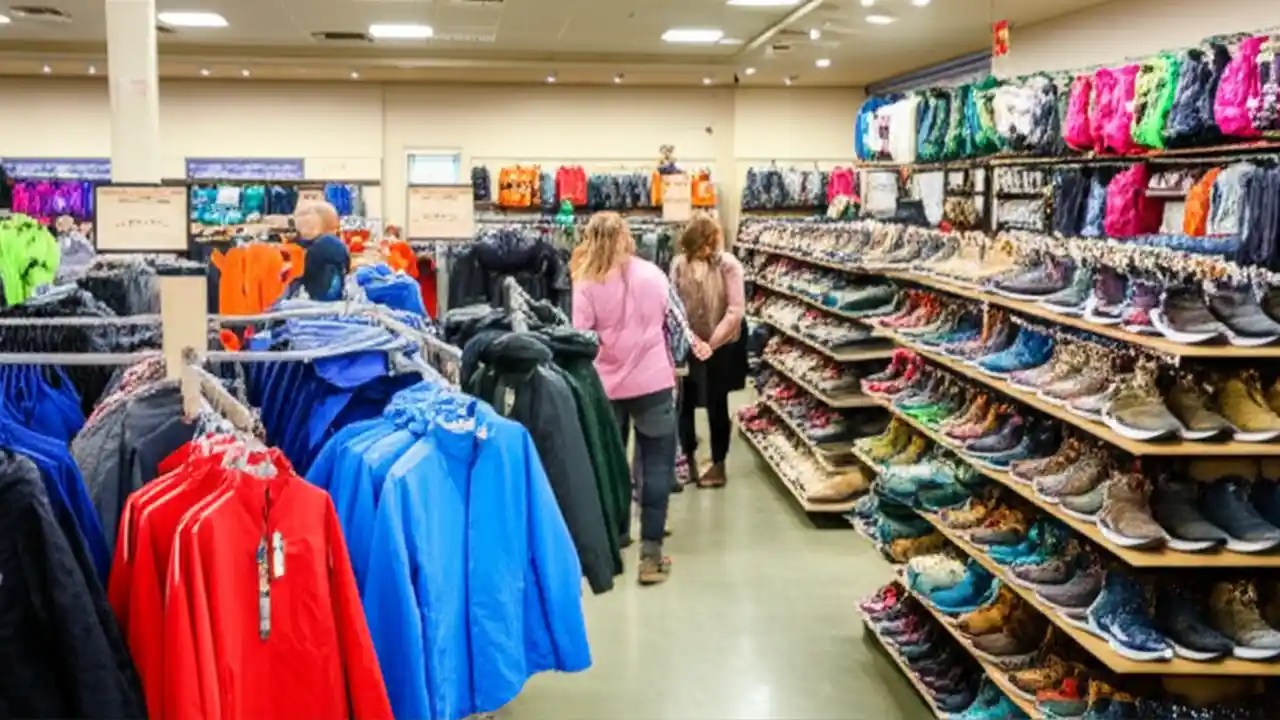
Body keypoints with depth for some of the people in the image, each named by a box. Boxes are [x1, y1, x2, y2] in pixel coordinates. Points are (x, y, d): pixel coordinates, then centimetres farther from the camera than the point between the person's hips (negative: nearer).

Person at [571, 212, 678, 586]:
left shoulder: (587, 285, -8)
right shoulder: (654, 275, 0)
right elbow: (671, 325, 11)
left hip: (606, 387, 0)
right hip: (654, 383, 0)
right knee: (656, 465, 5)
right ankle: (651, 554, 2)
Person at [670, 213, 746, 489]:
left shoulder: (729, 265, -14)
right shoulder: (679, 264, -6)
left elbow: (736, 311, -16)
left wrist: (711, 343, -18)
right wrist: (694, 340, -17)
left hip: (722, 345, -2)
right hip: (689, 344, 3)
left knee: (716, 404, 5)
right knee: (685, 401, 7)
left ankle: (718, 464, 19)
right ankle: (687, 454, 28)